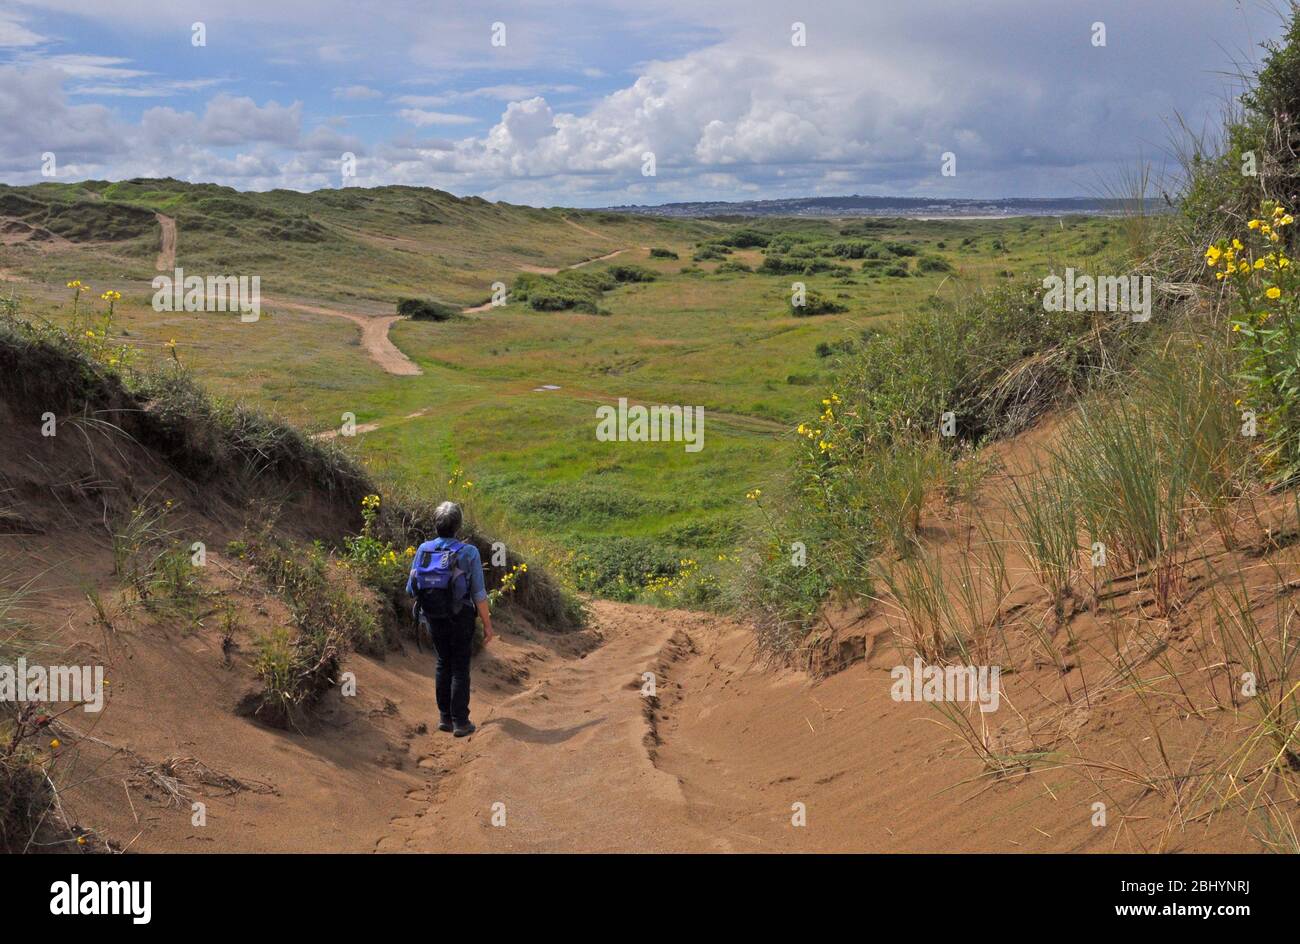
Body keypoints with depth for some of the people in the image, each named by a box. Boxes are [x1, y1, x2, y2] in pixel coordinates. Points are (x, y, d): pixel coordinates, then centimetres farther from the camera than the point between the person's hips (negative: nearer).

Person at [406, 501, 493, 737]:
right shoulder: (469, 552, -16)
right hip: (461, 618, -3)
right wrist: (487, 624, -4)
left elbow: (411, 589, -1)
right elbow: (479, 595, -13)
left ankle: (445, 718, 23)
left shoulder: (424, 549, -8)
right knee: (460, 668, 7)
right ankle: (460, 722, 10)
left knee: (443, 664, 18)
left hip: (434, 618, 3)